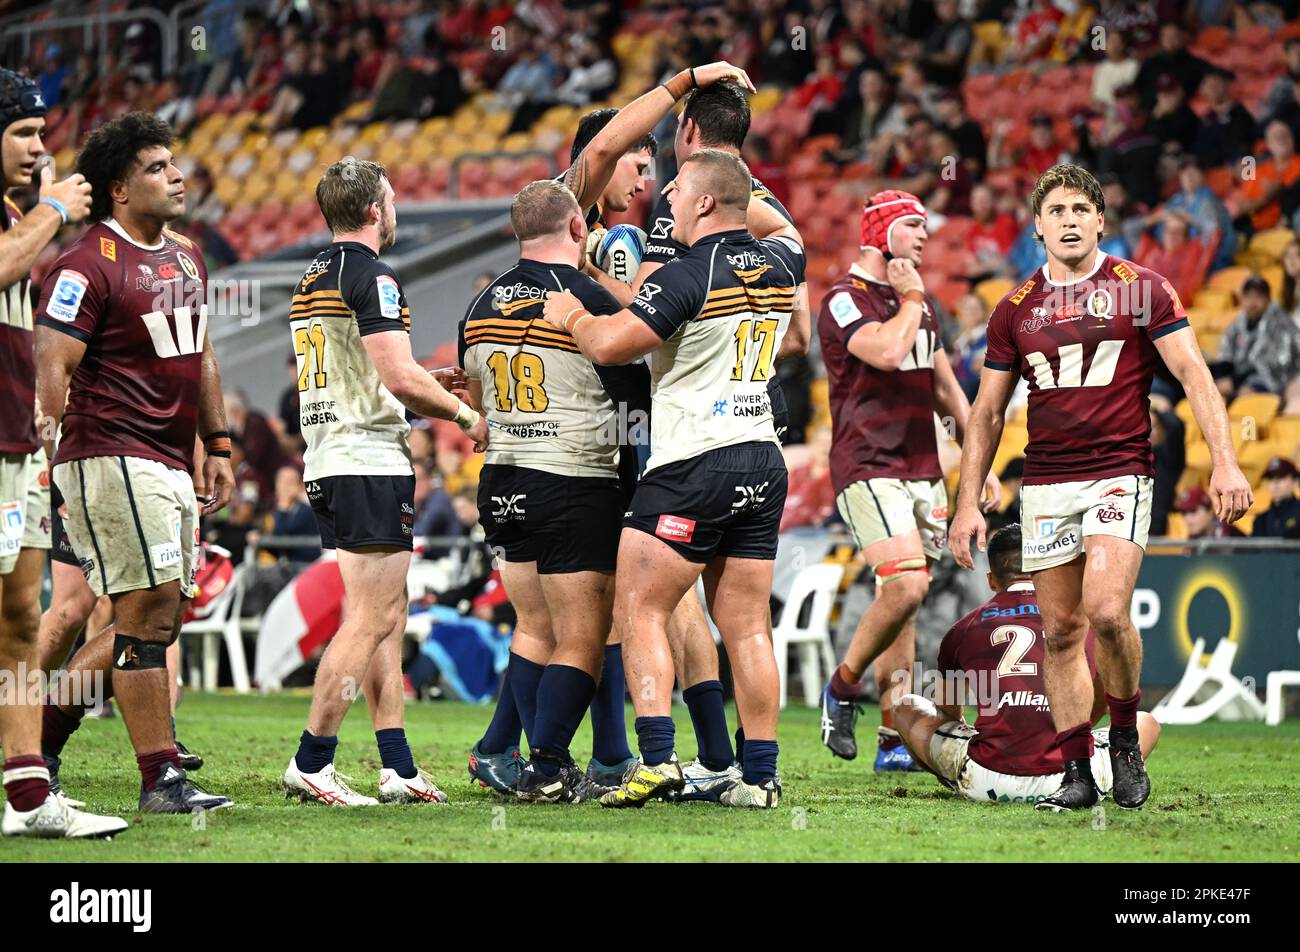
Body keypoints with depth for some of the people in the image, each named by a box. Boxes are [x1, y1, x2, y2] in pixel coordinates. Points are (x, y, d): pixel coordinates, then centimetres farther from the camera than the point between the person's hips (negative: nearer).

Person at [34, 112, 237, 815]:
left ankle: (44, 724, 22)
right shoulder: (87, 266, -12)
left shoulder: (186, 257, 16)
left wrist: (217, 446, 23)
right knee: (149, 609, -9)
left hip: (171, 464, 9)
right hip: (113, 459, -9)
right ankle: (161, 778, -5)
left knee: (162, 616, 10)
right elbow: (53, 366, -17)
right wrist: (47, 440, -28)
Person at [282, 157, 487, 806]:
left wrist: (428, 384, 22)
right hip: (370, 465, -10)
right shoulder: (370, 277, -11)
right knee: (371, 619, -8)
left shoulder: (312, 279, 17)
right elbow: (401, 379, -18)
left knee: (387, 616, 12)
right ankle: (310, 764, -10)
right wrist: (465, 415, -3)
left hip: (325, 461, 10)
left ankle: (397, 768, 11)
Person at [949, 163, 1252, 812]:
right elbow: (987, 412, 16)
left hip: (1119, 474, -4)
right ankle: (1077, 775, 9)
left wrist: (1224, 461, -13)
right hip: (1045, 484, 4)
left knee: (1107, 611, -21)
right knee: (1059, 631, 3)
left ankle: (1126, 742, 1)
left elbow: (1193, 374, -2)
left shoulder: (1141, 289, 2)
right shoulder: (1015, 309, 11)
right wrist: (968, 502, 10)